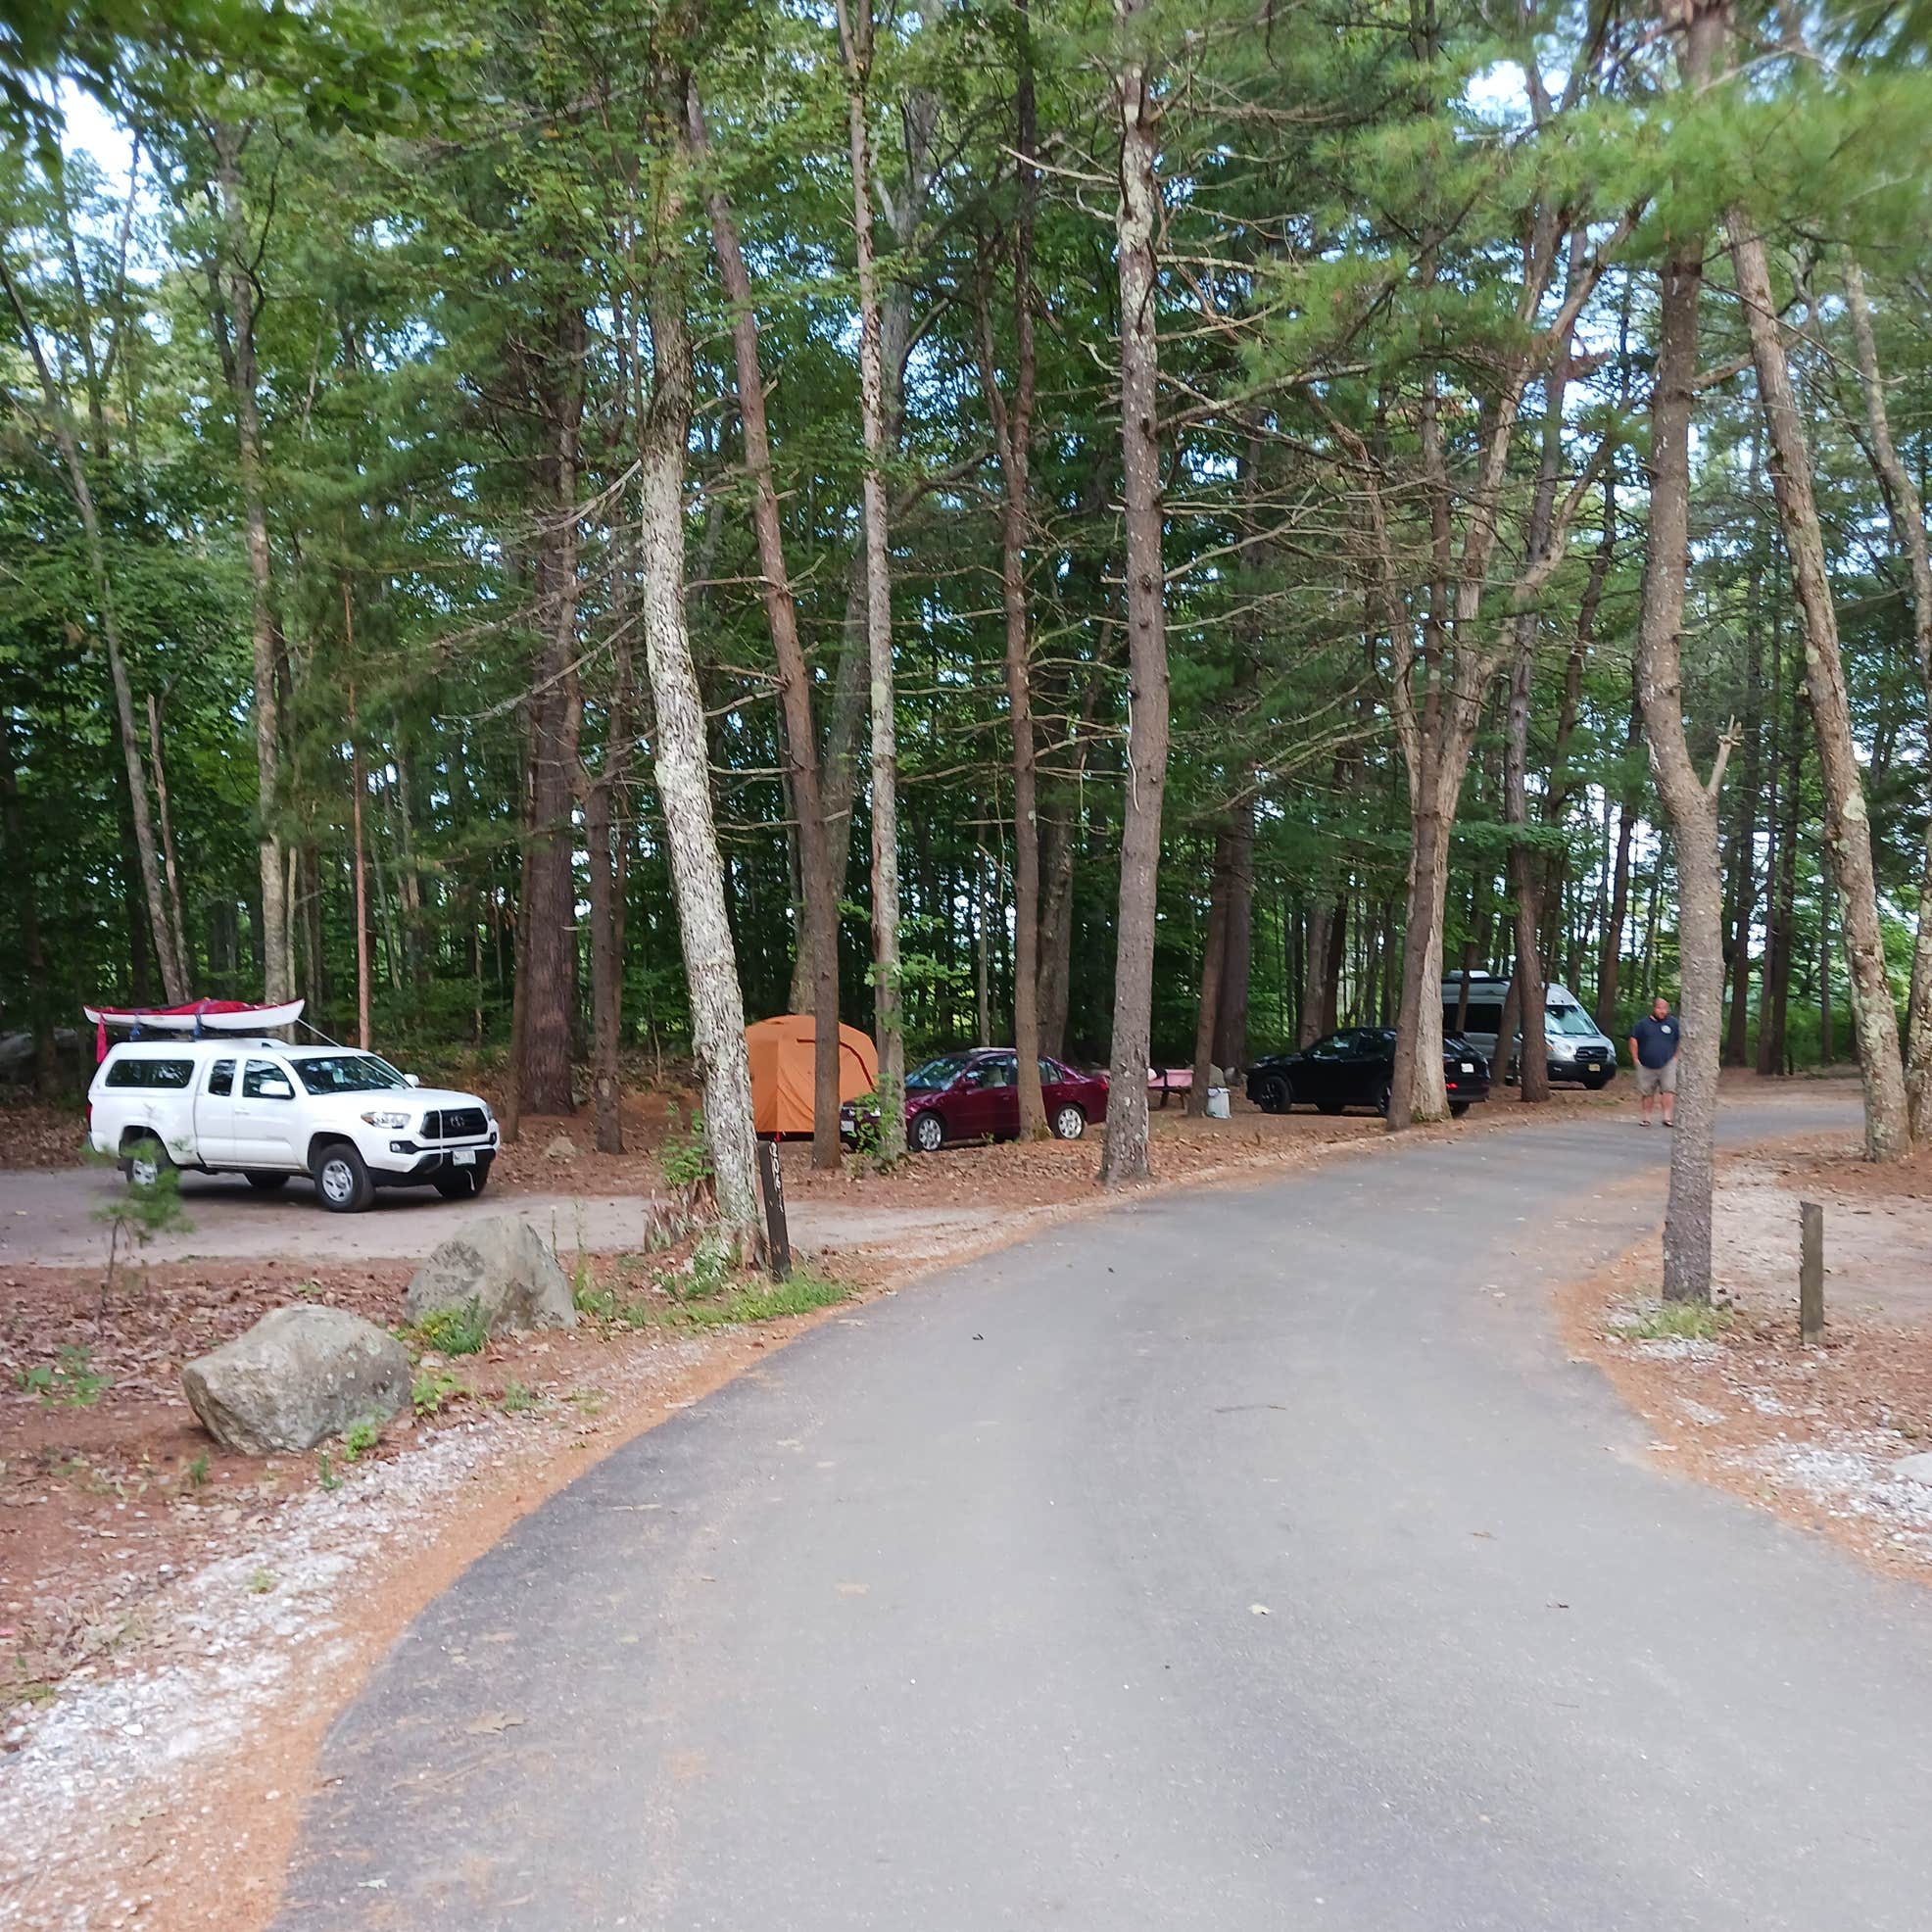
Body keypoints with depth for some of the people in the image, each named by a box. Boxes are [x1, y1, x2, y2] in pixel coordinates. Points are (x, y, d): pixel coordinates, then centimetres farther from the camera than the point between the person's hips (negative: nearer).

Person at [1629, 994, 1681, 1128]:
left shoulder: (1673, 1023, 4)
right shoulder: (1643, 1023, 4)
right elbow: (1633, 1040, 6)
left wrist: (1676, 1058, 2)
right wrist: (1635, 1059, 0)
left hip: (1667, 1064, -1)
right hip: (1646, 1066, 1)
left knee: (1668, 1089, -13)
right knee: (1646, 1092, 5)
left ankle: (1667, 1117, -11)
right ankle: (1646, 1118, 15)